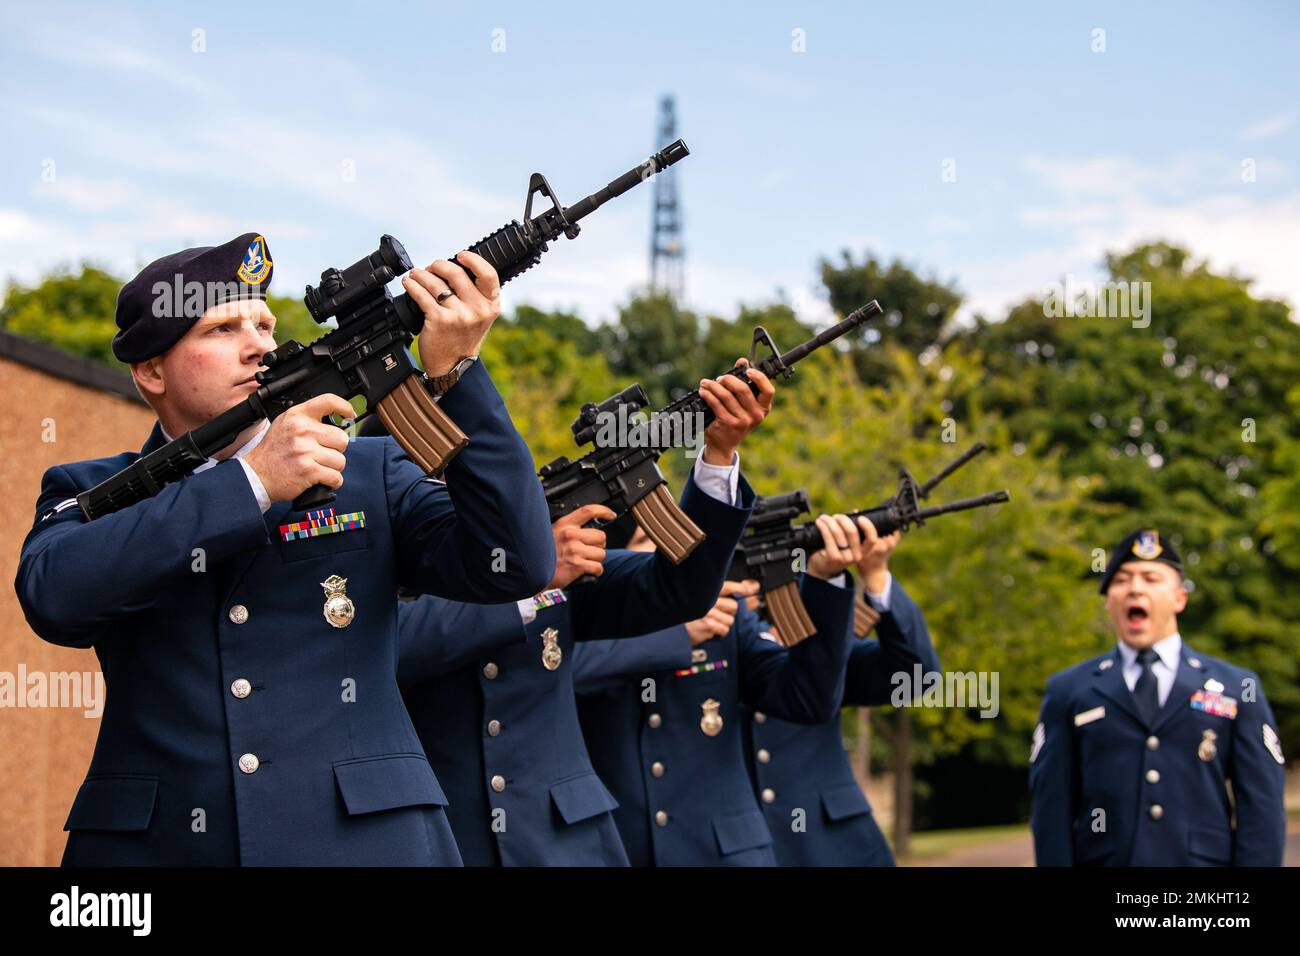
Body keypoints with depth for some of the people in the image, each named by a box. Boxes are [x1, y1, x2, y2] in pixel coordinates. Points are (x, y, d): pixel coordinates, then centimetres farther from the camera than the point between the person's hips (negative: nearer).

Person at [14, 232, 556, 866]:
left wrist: (455, 369, -13)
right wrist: (254, 481, -17)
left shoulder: (372, 475, 8)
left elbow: (516, 565, -5)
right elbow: (55, 595, -14)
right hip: (156, 845, 0)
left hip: (361, 838, 1)